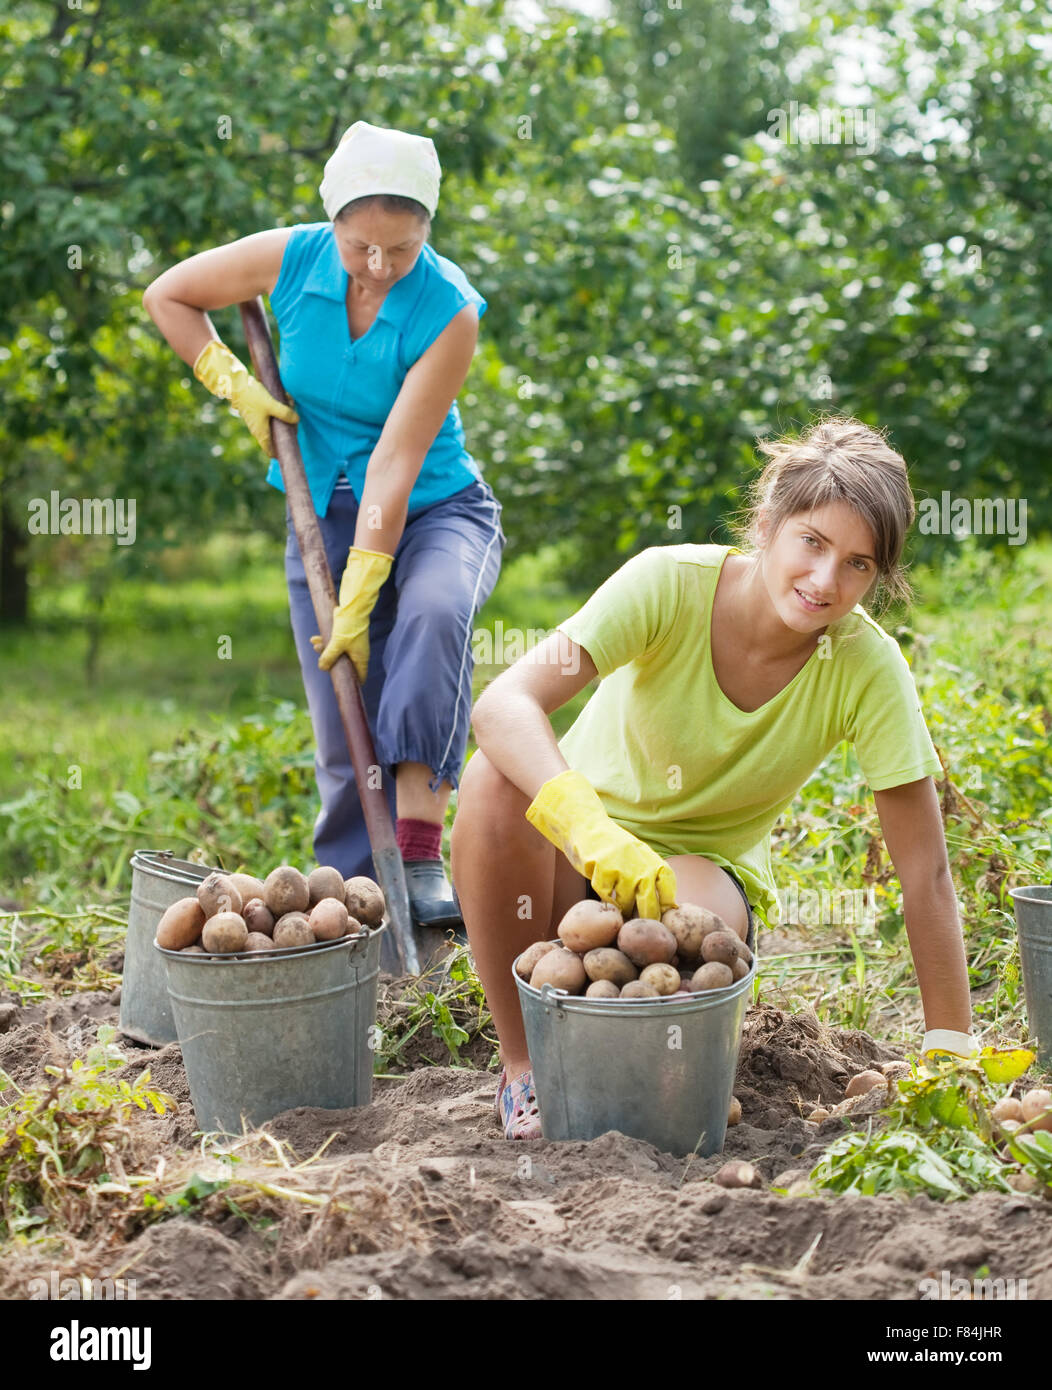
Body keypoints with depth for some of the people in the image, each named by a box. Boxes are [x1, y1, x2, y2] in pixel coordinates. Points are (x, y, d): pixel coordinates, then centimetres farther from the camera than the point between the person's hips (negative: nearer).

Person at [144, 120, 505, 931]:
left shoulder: (449, 311, -20)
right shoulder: (290, 259, -10)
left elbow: (395, 462, -25)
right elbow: (168, 297, 7)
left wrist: (359, 601, -27)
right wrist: (235, 385, -4)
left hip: (436, 509, -3)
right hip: (325, 512, 3)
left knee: (433, 613, -37)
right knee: (345, 736, -2)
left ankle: (421, 859, -40)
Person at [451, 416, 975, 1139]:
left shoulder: (869, 667, -20)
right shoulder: (670, 583, -24)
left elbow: (926, 873, -16)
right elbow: (502, 704, -36)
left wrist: (952, 1052, -19)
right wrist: (592, 828, -52)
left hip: (705, 869, 0)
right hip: (574, 837, 0)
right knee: (496, 776, -34)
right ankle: (523, 1066, -16)